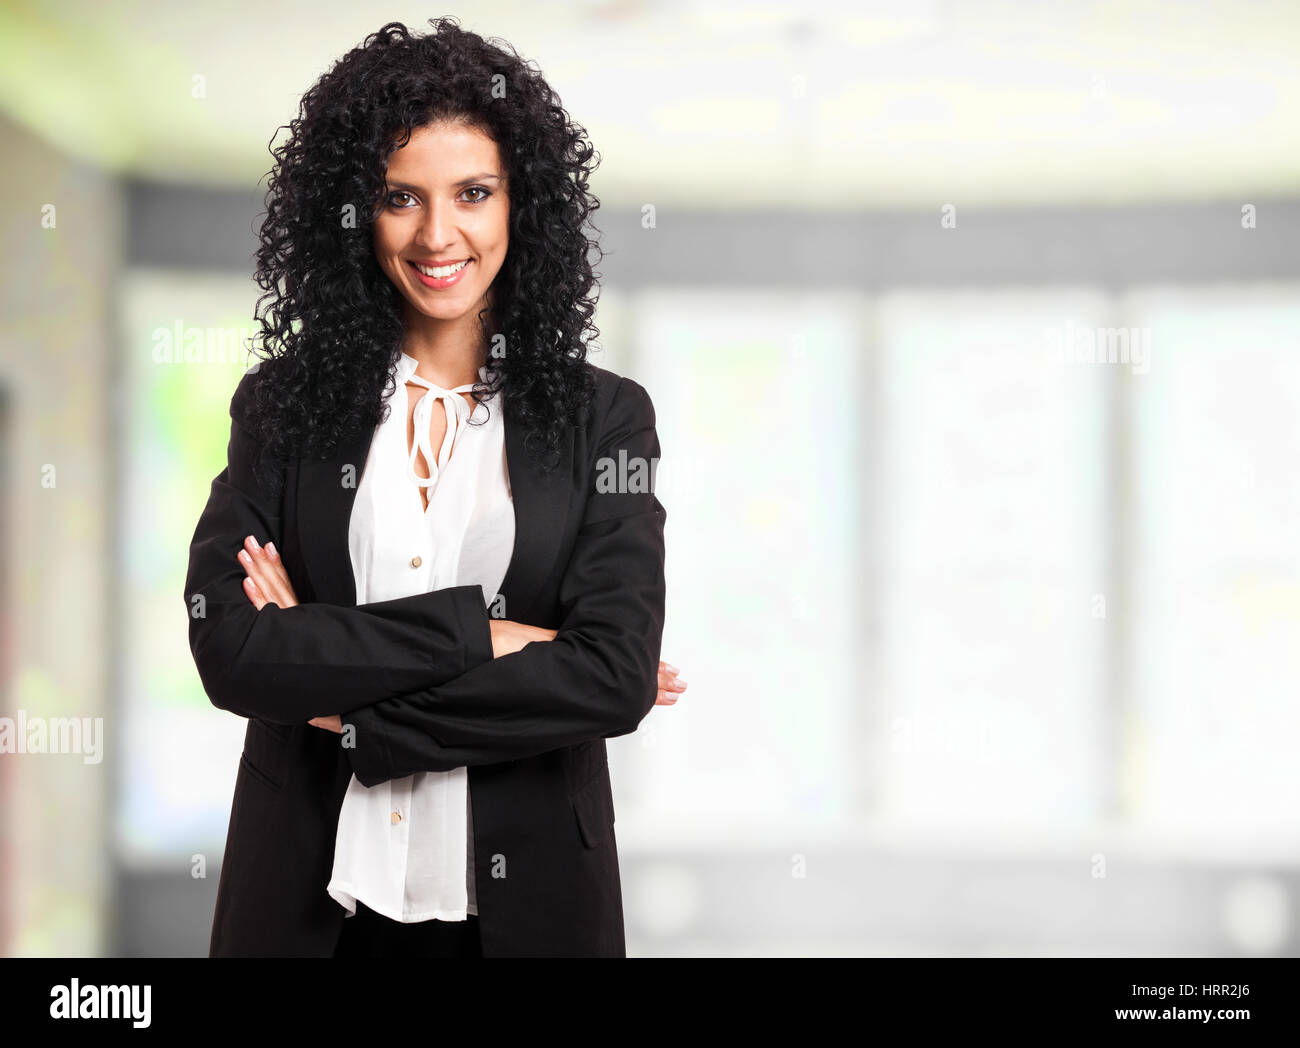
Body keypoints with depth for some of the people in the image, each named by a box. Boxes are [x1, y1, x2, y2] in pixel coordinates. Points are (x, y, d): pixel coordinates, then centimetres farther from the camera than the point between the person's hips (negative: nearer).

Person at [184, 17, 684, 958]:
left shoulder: (604, 416, -2)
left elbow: (616, 677, -14)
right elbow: (227, 648, -12)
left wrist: (349, 702, -13)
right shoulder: (281, 403, 1)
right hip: (309, 895, 1)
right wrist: (478, 634, -18)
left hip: (522, 898, 0)